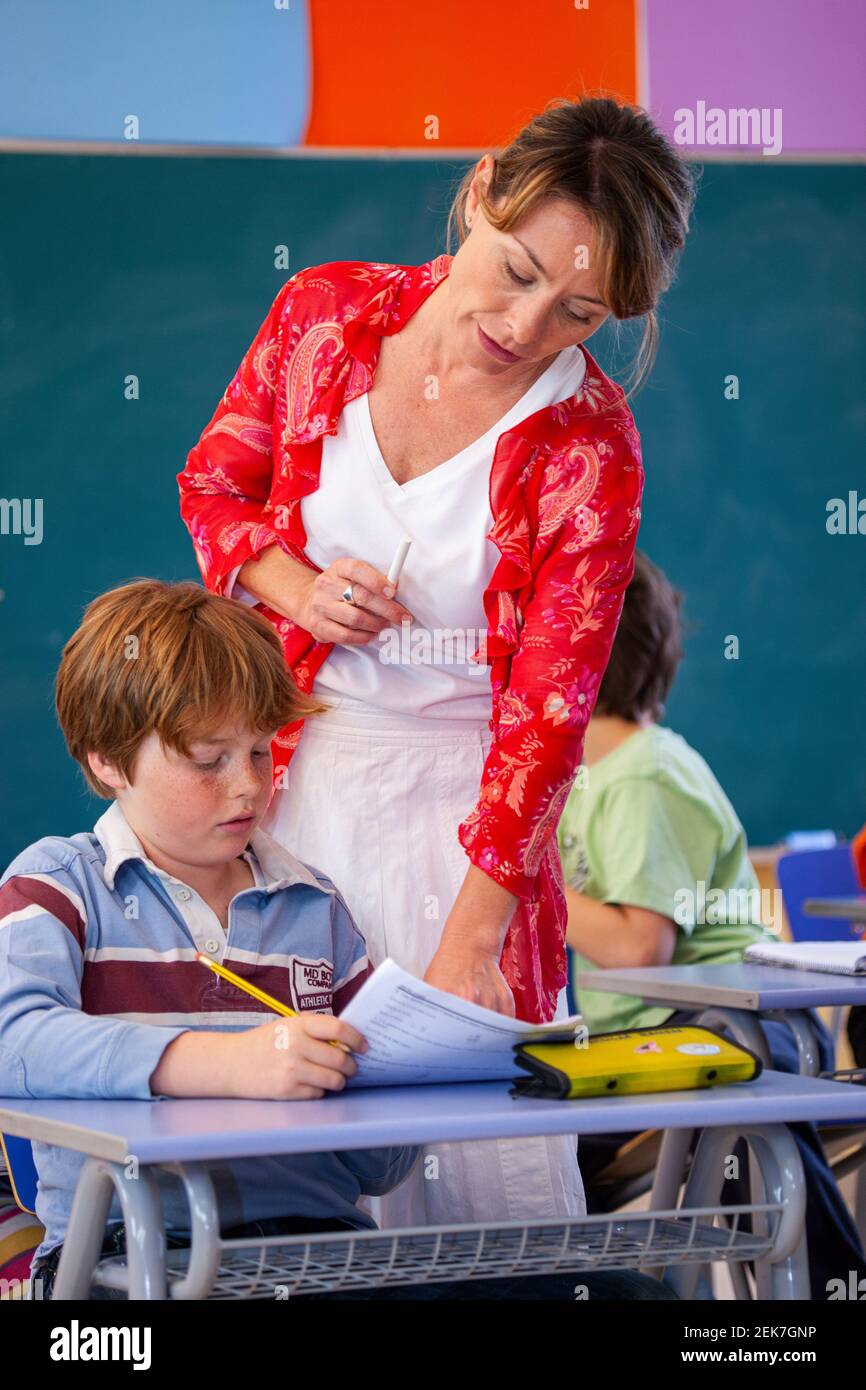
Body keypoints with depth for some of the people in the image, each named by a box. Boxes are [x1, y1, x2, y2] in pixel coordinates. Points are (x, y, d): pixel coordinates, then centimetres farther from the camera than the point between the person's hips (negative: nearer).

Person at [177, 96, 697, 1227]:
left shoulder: (589, 450, -13)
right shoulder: (326, 312, -5)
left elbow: (548, 706, -16)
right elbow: (216, 482, 10)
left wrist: (472, 938, -22)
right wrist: (295, 588, -12)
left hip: (456, 786, -2)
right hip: (286, 770, 3)